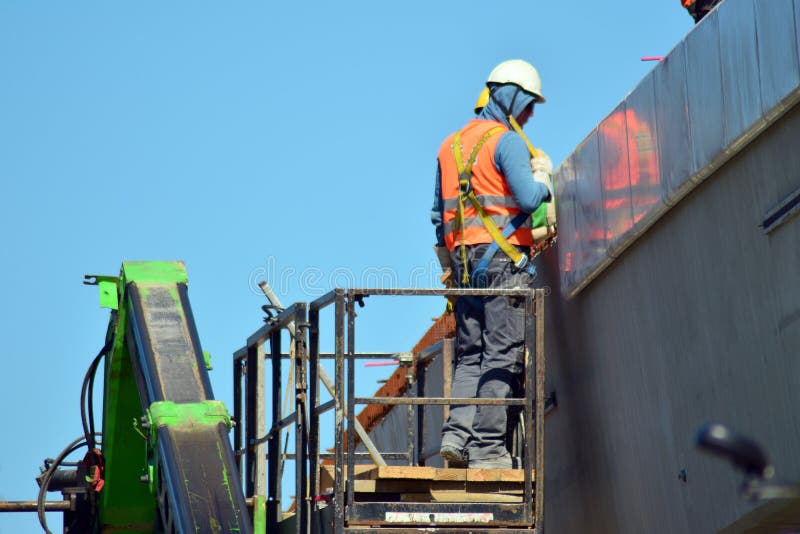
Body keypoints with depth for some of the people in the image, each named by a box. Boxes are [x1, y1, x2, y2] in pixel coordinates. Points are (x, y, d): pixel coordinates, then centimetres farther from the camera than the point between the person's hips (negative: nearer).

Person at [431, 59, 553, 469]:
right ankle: (487, 447, -11)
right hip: (503, 258, -7)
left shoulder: (451, 145, 19)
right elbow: (529, 199, -17)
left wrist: (449, 261, 25)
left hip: (463, 259, 7)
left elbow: (439, 213, 21)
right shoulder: (507, 142, -6)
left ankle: (457, 432, -6)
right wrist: (544, 176, 4)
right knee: (502, 354, -7)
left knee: (470, 354, 9)